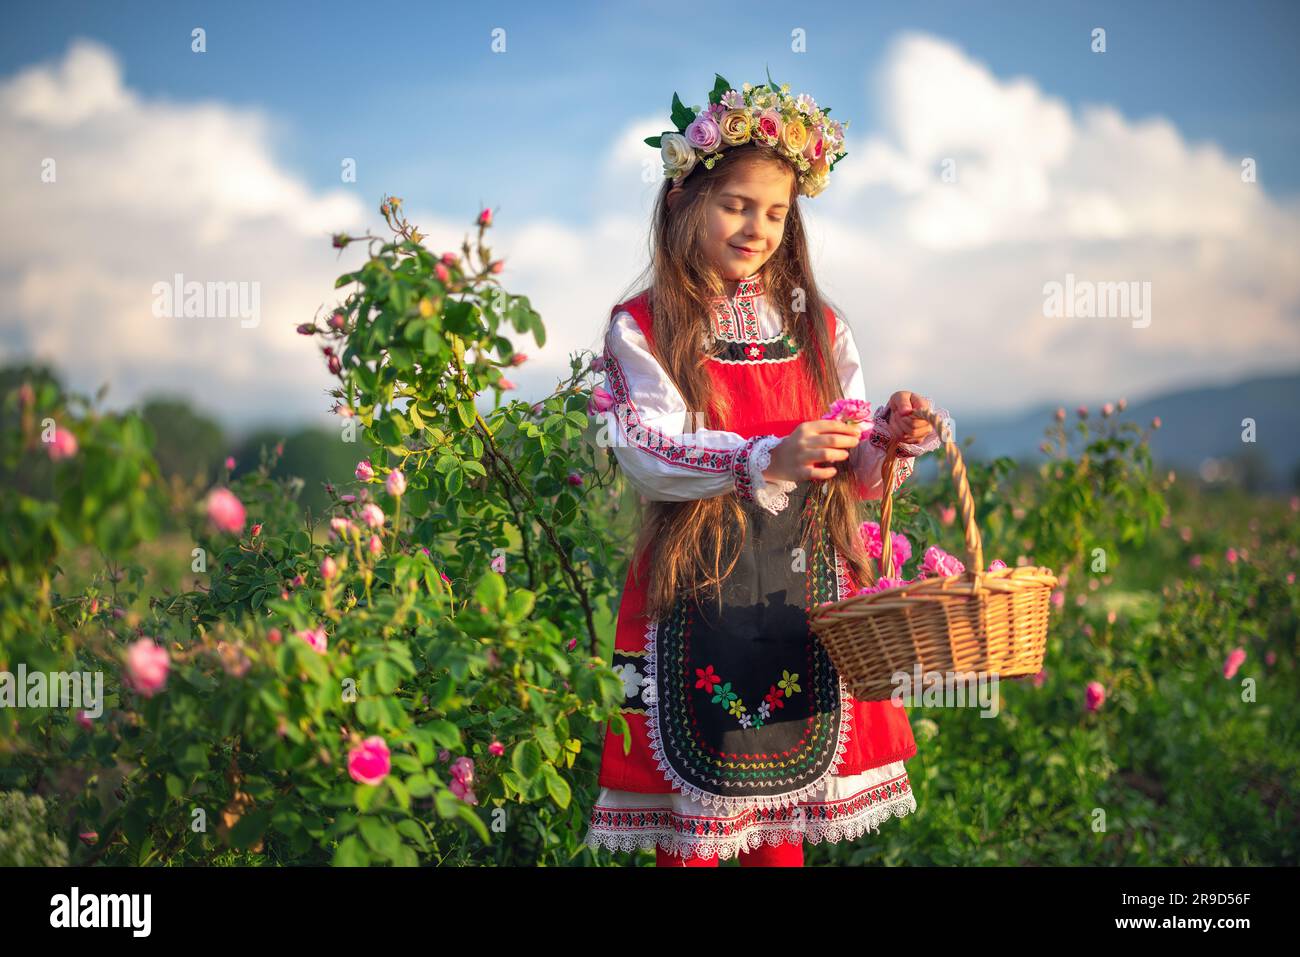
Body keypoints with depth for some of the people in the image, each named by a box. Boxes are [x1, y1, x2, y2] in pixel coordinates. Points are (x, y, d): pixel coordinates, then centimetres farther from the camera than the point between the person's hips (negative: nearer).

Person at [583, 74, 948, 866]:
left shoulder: (817, 327, 9)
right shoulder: (642, 329, -1)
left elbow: (855, 476, 6)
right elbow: (648, 457, -16)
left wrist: (891, 440, -17)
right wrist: (769, 459, -31)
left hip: (805, 597, 3)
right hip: (694, 594, -3)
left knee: (786, 812, 8)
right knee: (692, 827, 1)